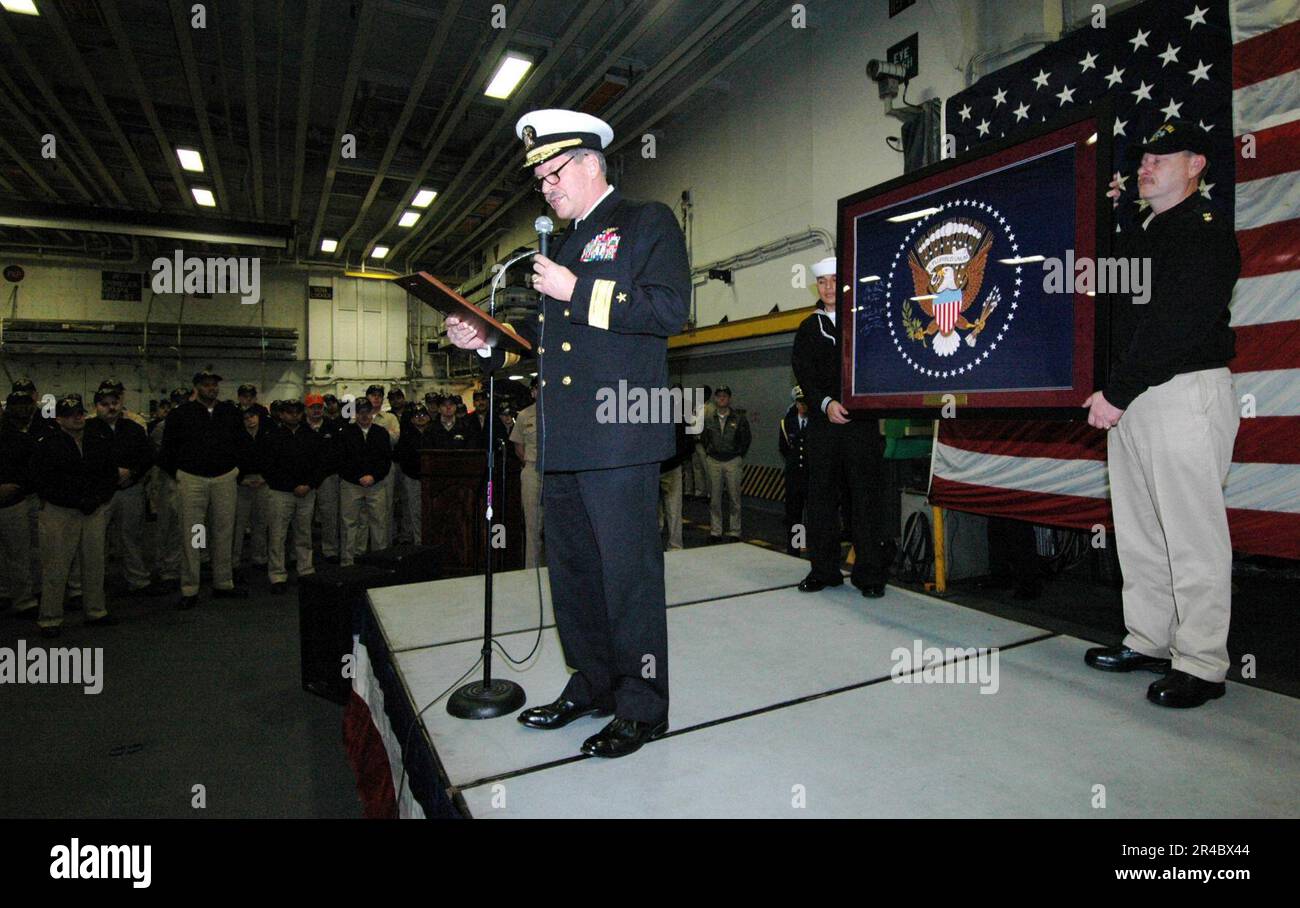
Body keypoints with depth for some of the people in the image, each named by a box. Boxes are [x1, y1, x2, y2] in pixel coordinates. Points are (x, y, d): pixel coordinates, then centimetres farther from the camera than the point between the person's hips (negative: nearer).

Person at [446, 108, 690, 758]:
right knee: (571, 571, 14)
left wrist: (578, 290, -12)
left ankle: (642, 707, 13)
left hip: (619, 436, -8)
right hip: (562, 441, 8)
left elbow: (670, 310, -12)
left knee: (628, 572, -3)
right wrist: (487, 340, 13)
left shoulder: (648, 222, 4)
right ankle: (593, 686, 30)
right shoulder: (565, 243, 26)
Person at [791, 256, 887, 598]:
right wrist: (826, 403, -12)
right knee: (821, 496, 5)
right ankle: (824, 570, 15)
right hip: (822, 421, 3)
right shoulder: (809, 327, 15)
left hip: (861, 421, -2)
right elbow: (803, 373, 4)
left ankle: (869, 573, 6)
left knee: (863, 498, -2)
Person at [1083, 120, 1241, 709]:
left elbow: (1177, 324, -18)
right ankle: (1149, 642, 23)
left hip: (1187, 391, -9)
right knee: (1137, 528, 12)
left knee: (1192, 533, -3)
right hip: (1132, 397, 9)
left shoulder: (1205, 230, -6)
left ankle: (1201, 665, 7)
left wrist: (1116, 392, -19)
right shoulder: (1138, 234, 22)